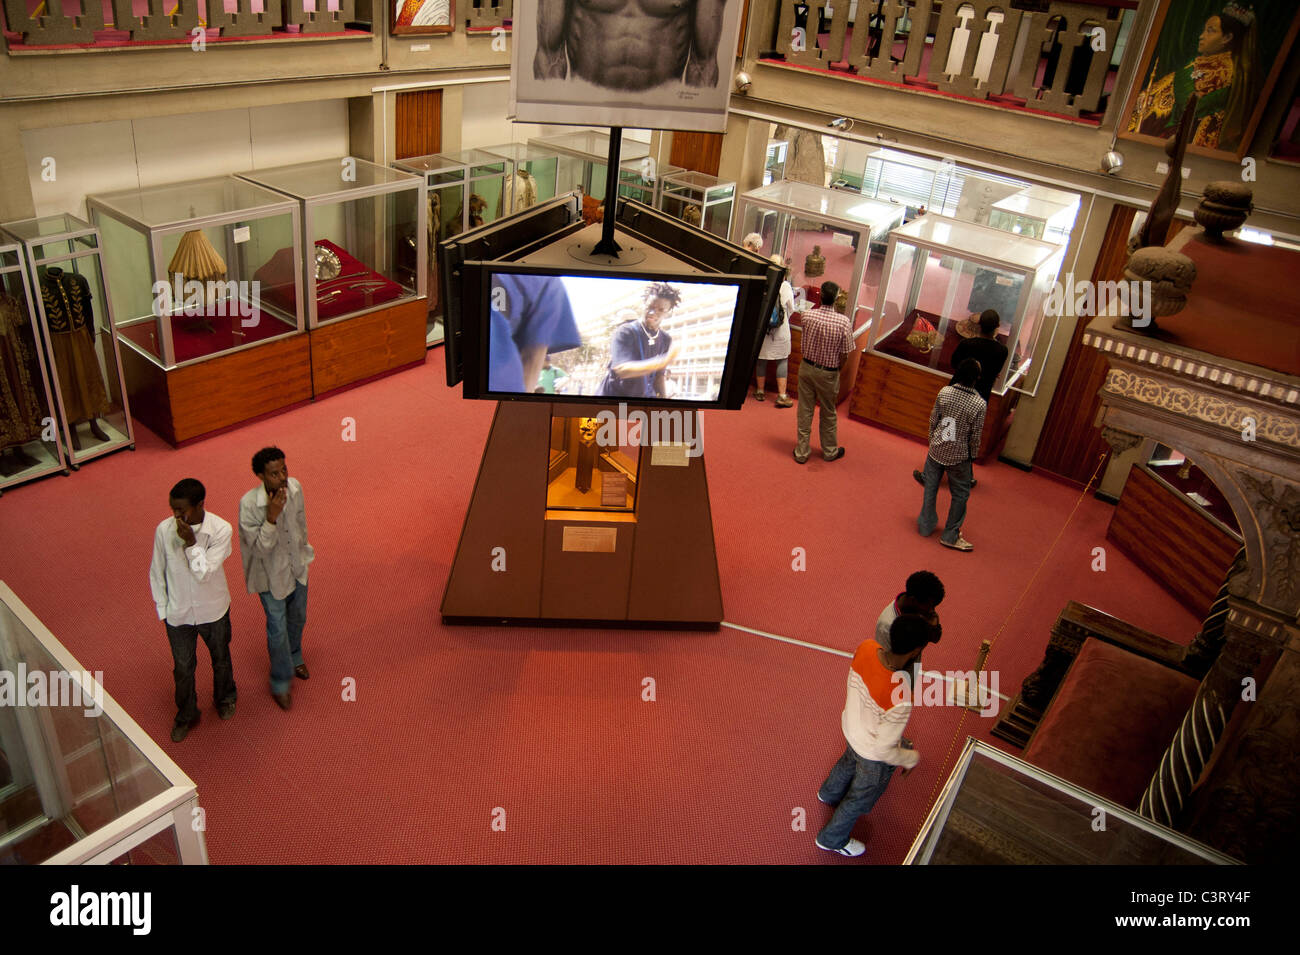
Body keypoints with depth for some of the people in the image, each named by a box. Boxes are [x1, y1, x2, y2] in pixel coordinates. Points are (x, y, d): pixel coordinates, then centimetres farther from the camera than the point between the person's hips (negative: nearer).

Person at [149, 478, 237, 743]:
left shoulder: (221, 530, -25)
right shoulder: (164, 530, -18)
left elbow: (205, 574, -27)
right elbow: (157, 574, -4)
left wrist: (191, 542, -37)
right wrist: (163, 610, 0)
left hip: (213, 610, -1)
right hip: (178, 614, 1)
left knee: (221, 659, 24)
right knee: (183, 668, 19)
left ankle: (224, 698, 53)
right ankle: (186, 715, 43)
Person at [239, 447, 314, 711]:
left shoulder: (295, 487, -16)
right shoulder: (249, 504, -31)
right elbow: (260, 549, -29)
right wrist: (271, 516, -42)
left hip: (297, 567, 5)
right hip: (271, 575, -5)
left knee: (297, 618, 26)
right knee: (278, 630, 8)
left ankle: (294, 657, 54)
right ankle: (281, 683, 29)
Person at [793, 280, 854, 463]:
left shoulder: (807, 315, -15)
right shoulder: (843, 322, -20)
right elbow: (844, 354, -13)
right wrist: (836, 368, 7)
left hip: (807, 367, 2)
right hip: (828, 373, -2)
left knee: (805, 411, 12)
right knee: (828, 414, 16)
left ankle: (802, 451, 20)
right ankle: (830, 451, 32)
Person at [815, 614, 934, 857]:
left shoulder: (865, 647, -28)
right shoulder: (900, 701, -44)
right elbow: (884, 749, -29)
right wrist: (911, 759, -8)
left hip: (851, 728, 6)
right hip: (874, 754, -6)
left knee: (850, 761, 37)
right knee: (862, 796, 25)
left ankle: (830, 793, 68)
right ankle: (833, 838, 51)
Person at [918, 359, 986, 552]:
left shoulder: (944, 392, -12)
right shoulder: (979, 404, -20)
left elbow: (933, 420, 0)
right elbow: (975, 435, -11)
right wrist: (973, 455, 6)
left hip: (937, 449, 3)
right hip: (958, 456, -3)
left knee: (930, 488, 18)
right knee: (960, 494, 14)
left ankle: (926, 526, 31)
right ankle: (950, 535, 22)